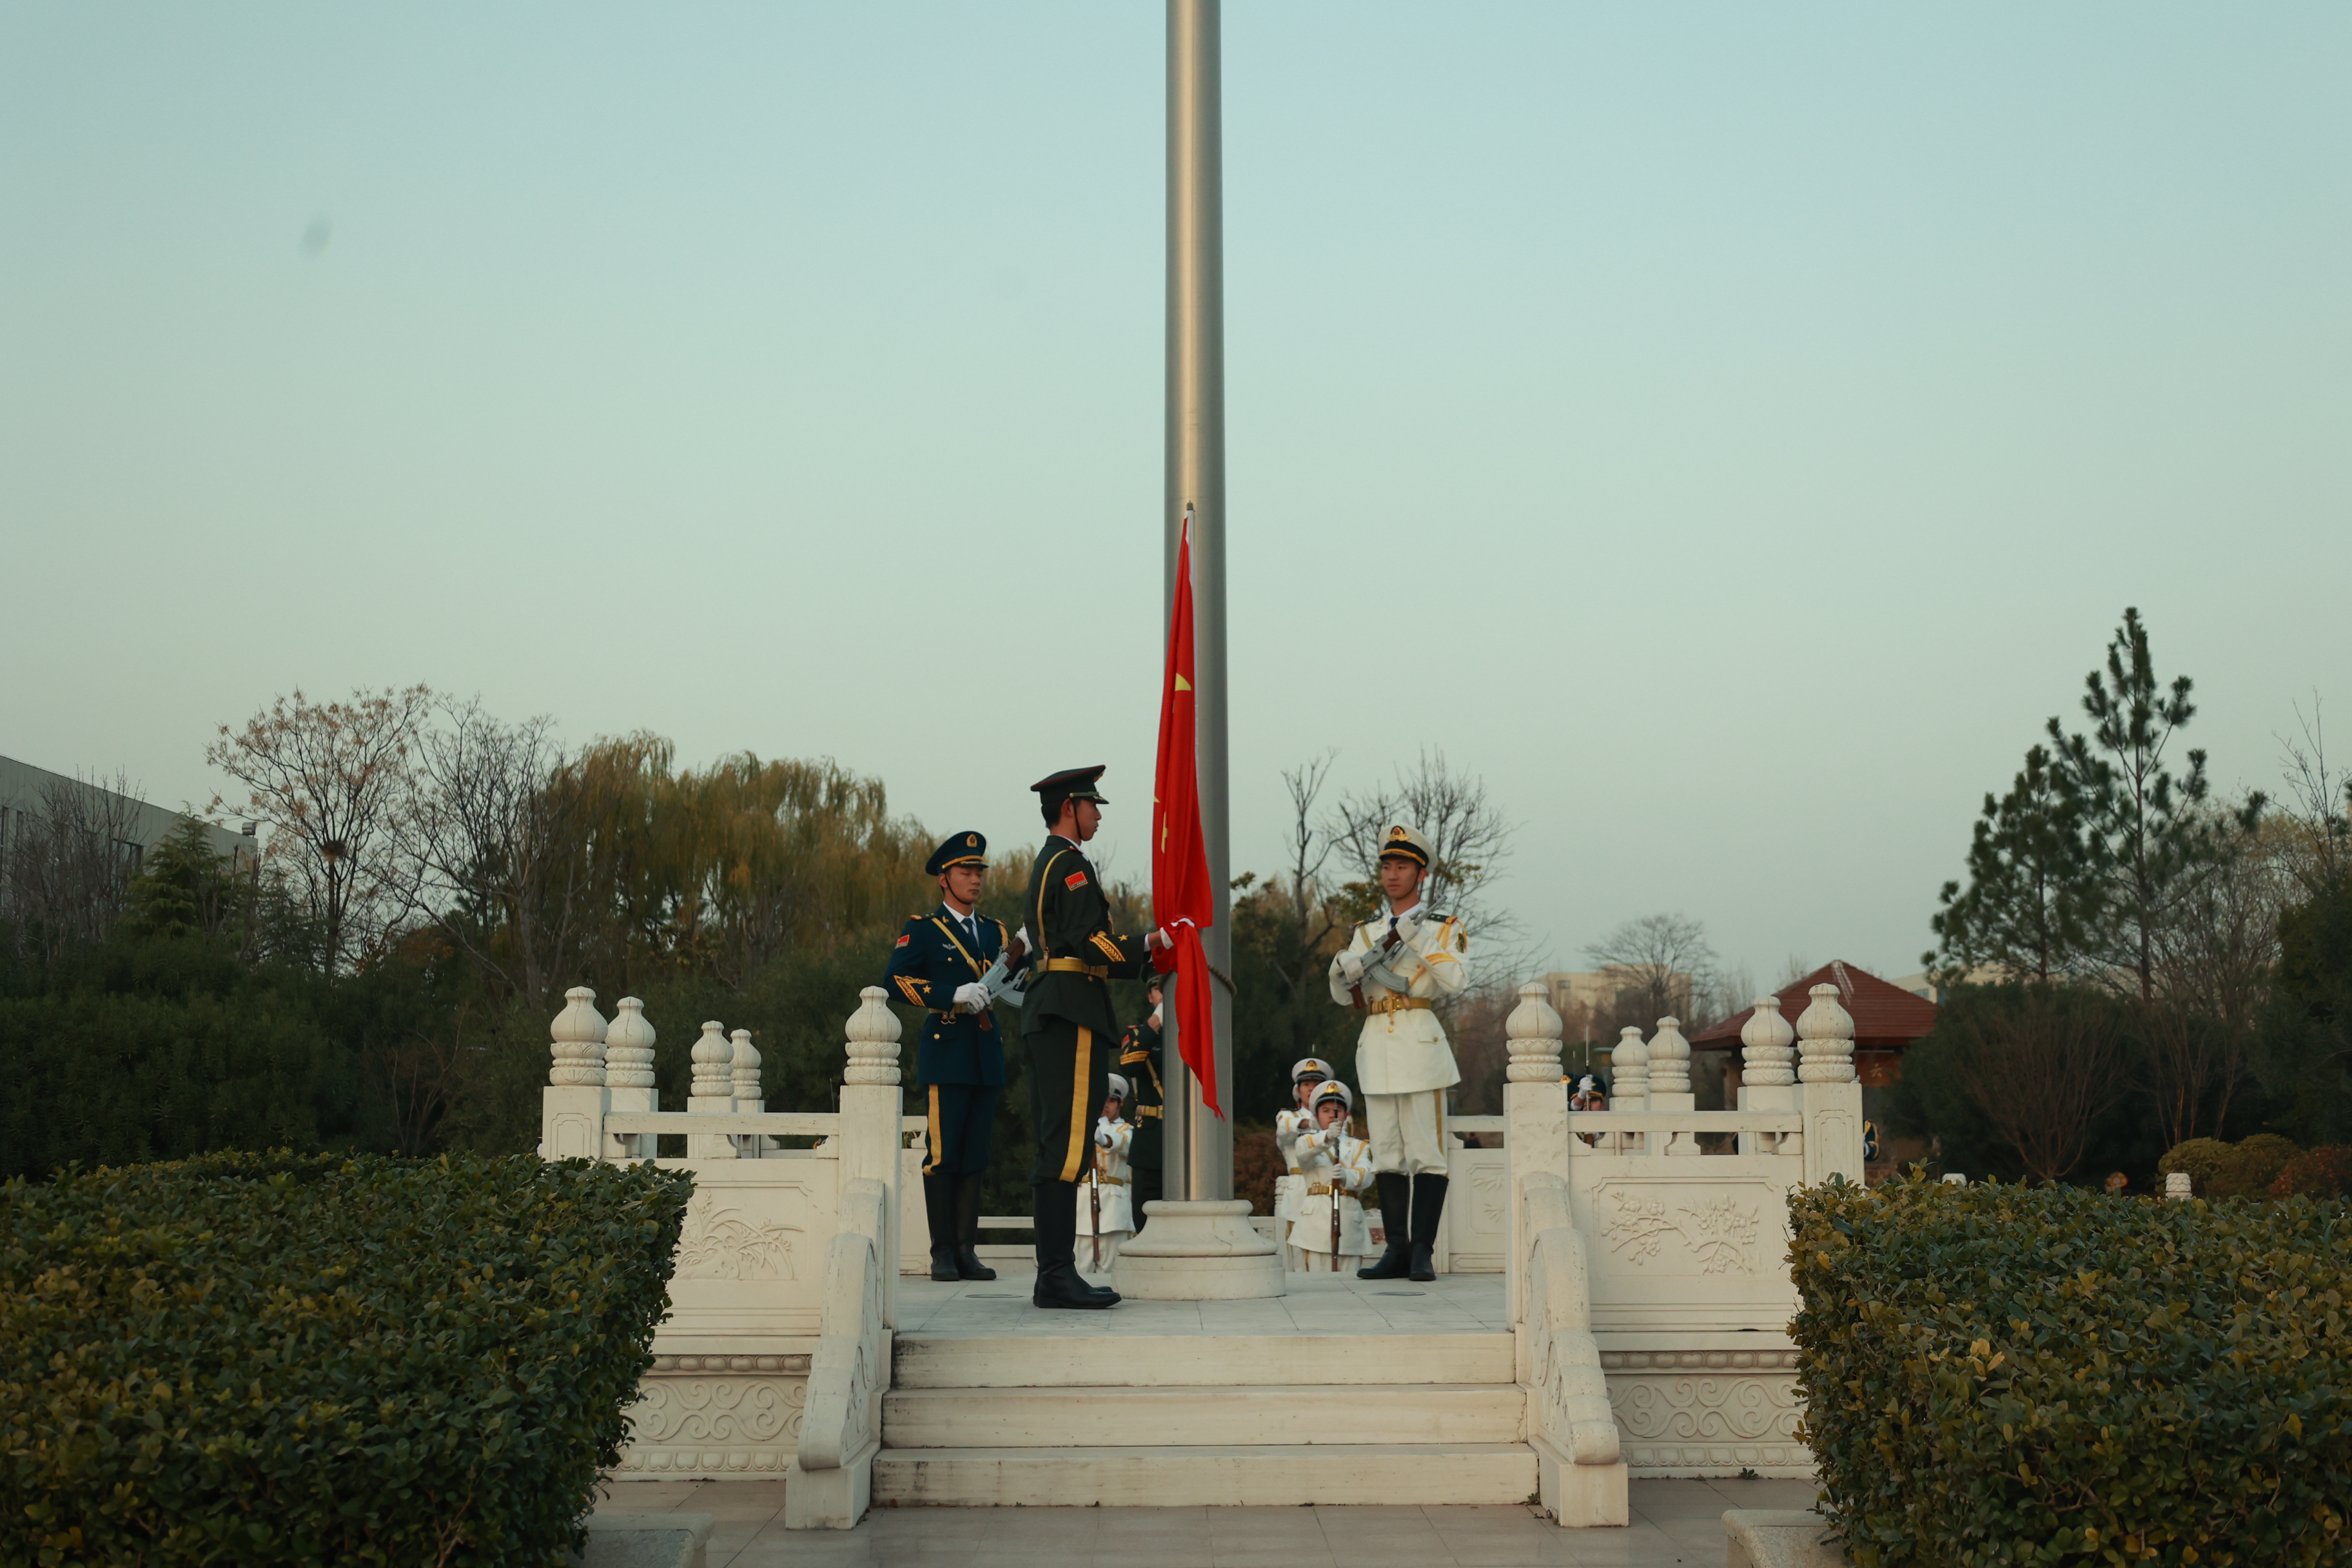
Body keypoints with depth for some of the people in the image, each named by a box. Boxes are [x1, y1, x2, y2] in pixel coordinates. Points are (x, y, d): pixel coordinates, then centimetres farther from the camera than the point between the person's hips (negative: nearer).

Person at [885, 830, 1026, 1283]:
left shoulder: (995, 932, 19)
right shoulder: (922, 930, 3)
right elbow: (895, 981, -11)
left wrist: (1025, 952, -9)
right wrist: (954, 995, -18)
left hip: (988, 1058, 5)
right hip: (945, 1057, -5)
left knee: (975, 1157, 5)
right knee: (942, 1155, -5)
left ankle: (967, 1250, 8)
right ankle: (943, 1251, 0)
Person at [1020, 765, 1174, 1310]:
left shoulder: (1045, 865, 23)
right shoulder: (1071, 864, -9)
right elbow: (1092, 943, -19)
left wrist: (1146, 953, 15)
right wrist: (1155, 944, -8)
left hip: (1048, 1015, 11)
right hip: (1072, 1016, -11)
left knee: (1055, 1147, 10)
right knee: (1067, 1148, -11)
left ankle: (1054, 1274, 12)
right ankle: (1058, 1276, -12)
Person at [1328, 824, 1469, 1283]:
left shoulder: (1443, 928, 4)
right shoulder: (1365, 932, 15)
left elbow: (1457, 981, -13)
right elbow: (1342, 996, 9)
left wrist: (1417, 937, -15)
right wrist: (1344, 971, -13)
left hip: (1419, 1043, -4)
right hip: (1375, 1046, 4)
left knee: (1425, 1152, -5)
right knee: (1388, 1154, 6)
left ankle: (1422, 1251, -2)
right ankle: (1397, 1250, 10)